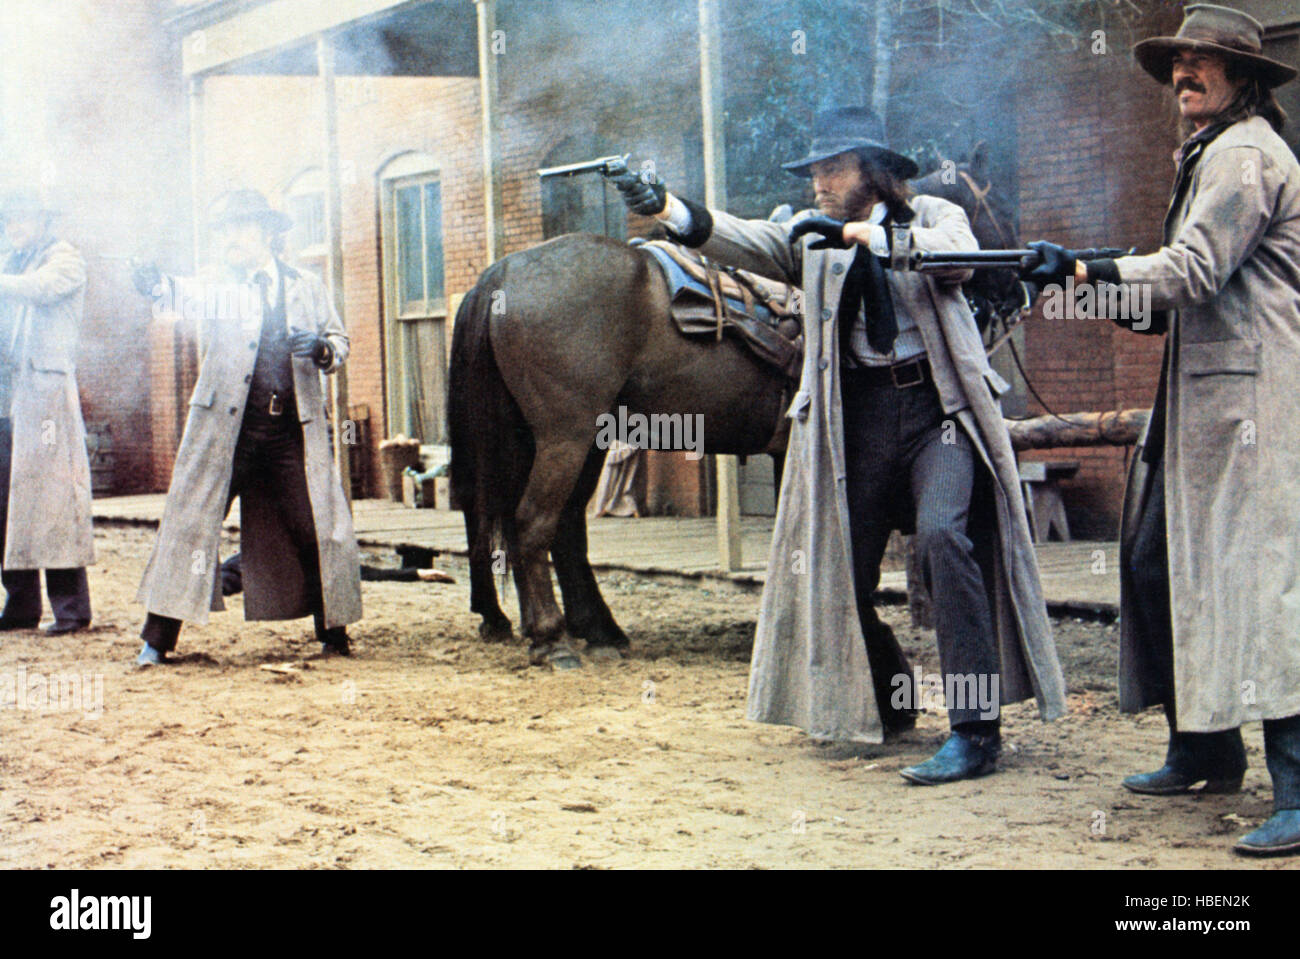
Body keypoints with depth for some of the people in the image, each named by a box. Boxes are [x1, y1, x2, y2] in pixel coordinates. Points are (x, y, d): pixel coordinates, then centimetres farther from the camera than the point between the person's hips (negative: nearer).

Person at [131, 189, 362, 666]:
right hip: (226, 423, -1)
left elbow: (339, 339, 17)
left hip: (293, 429, 1)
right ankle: (157, 638, 2)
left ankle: (333, 631, 19)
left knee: (316, 527, 2)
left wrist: (321, 349, -7)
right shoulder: (218, 283, 5)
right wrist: (160, 285, -40)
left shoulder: (306, 287, 12)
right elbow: (192, 298, -17)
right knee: (191, 520, -4)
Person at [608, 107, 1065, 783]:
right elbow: (742, 241, -4)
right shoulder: (811, 238, 14)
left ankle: (975, 732, -23)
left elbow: (959, 255, -15)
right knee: (837, 573, 4)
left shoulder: (933, 217, 8)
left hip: (939, 405, -4)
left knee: (944, 536, -25)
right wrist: (670, 210, -22)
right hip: (858, 417, 4)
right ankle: (888, 705, 31)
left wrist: (865, 234, -24)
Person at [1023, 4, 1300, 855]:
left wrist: (1083, 271, -15)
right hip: (1205, 391, 11)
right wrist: (1155, 313, 12)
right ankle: (1206, 751, 20)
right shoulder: (1212, 154, 24)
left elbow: (1198, 267, -17)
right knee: (1156, 561, 10)